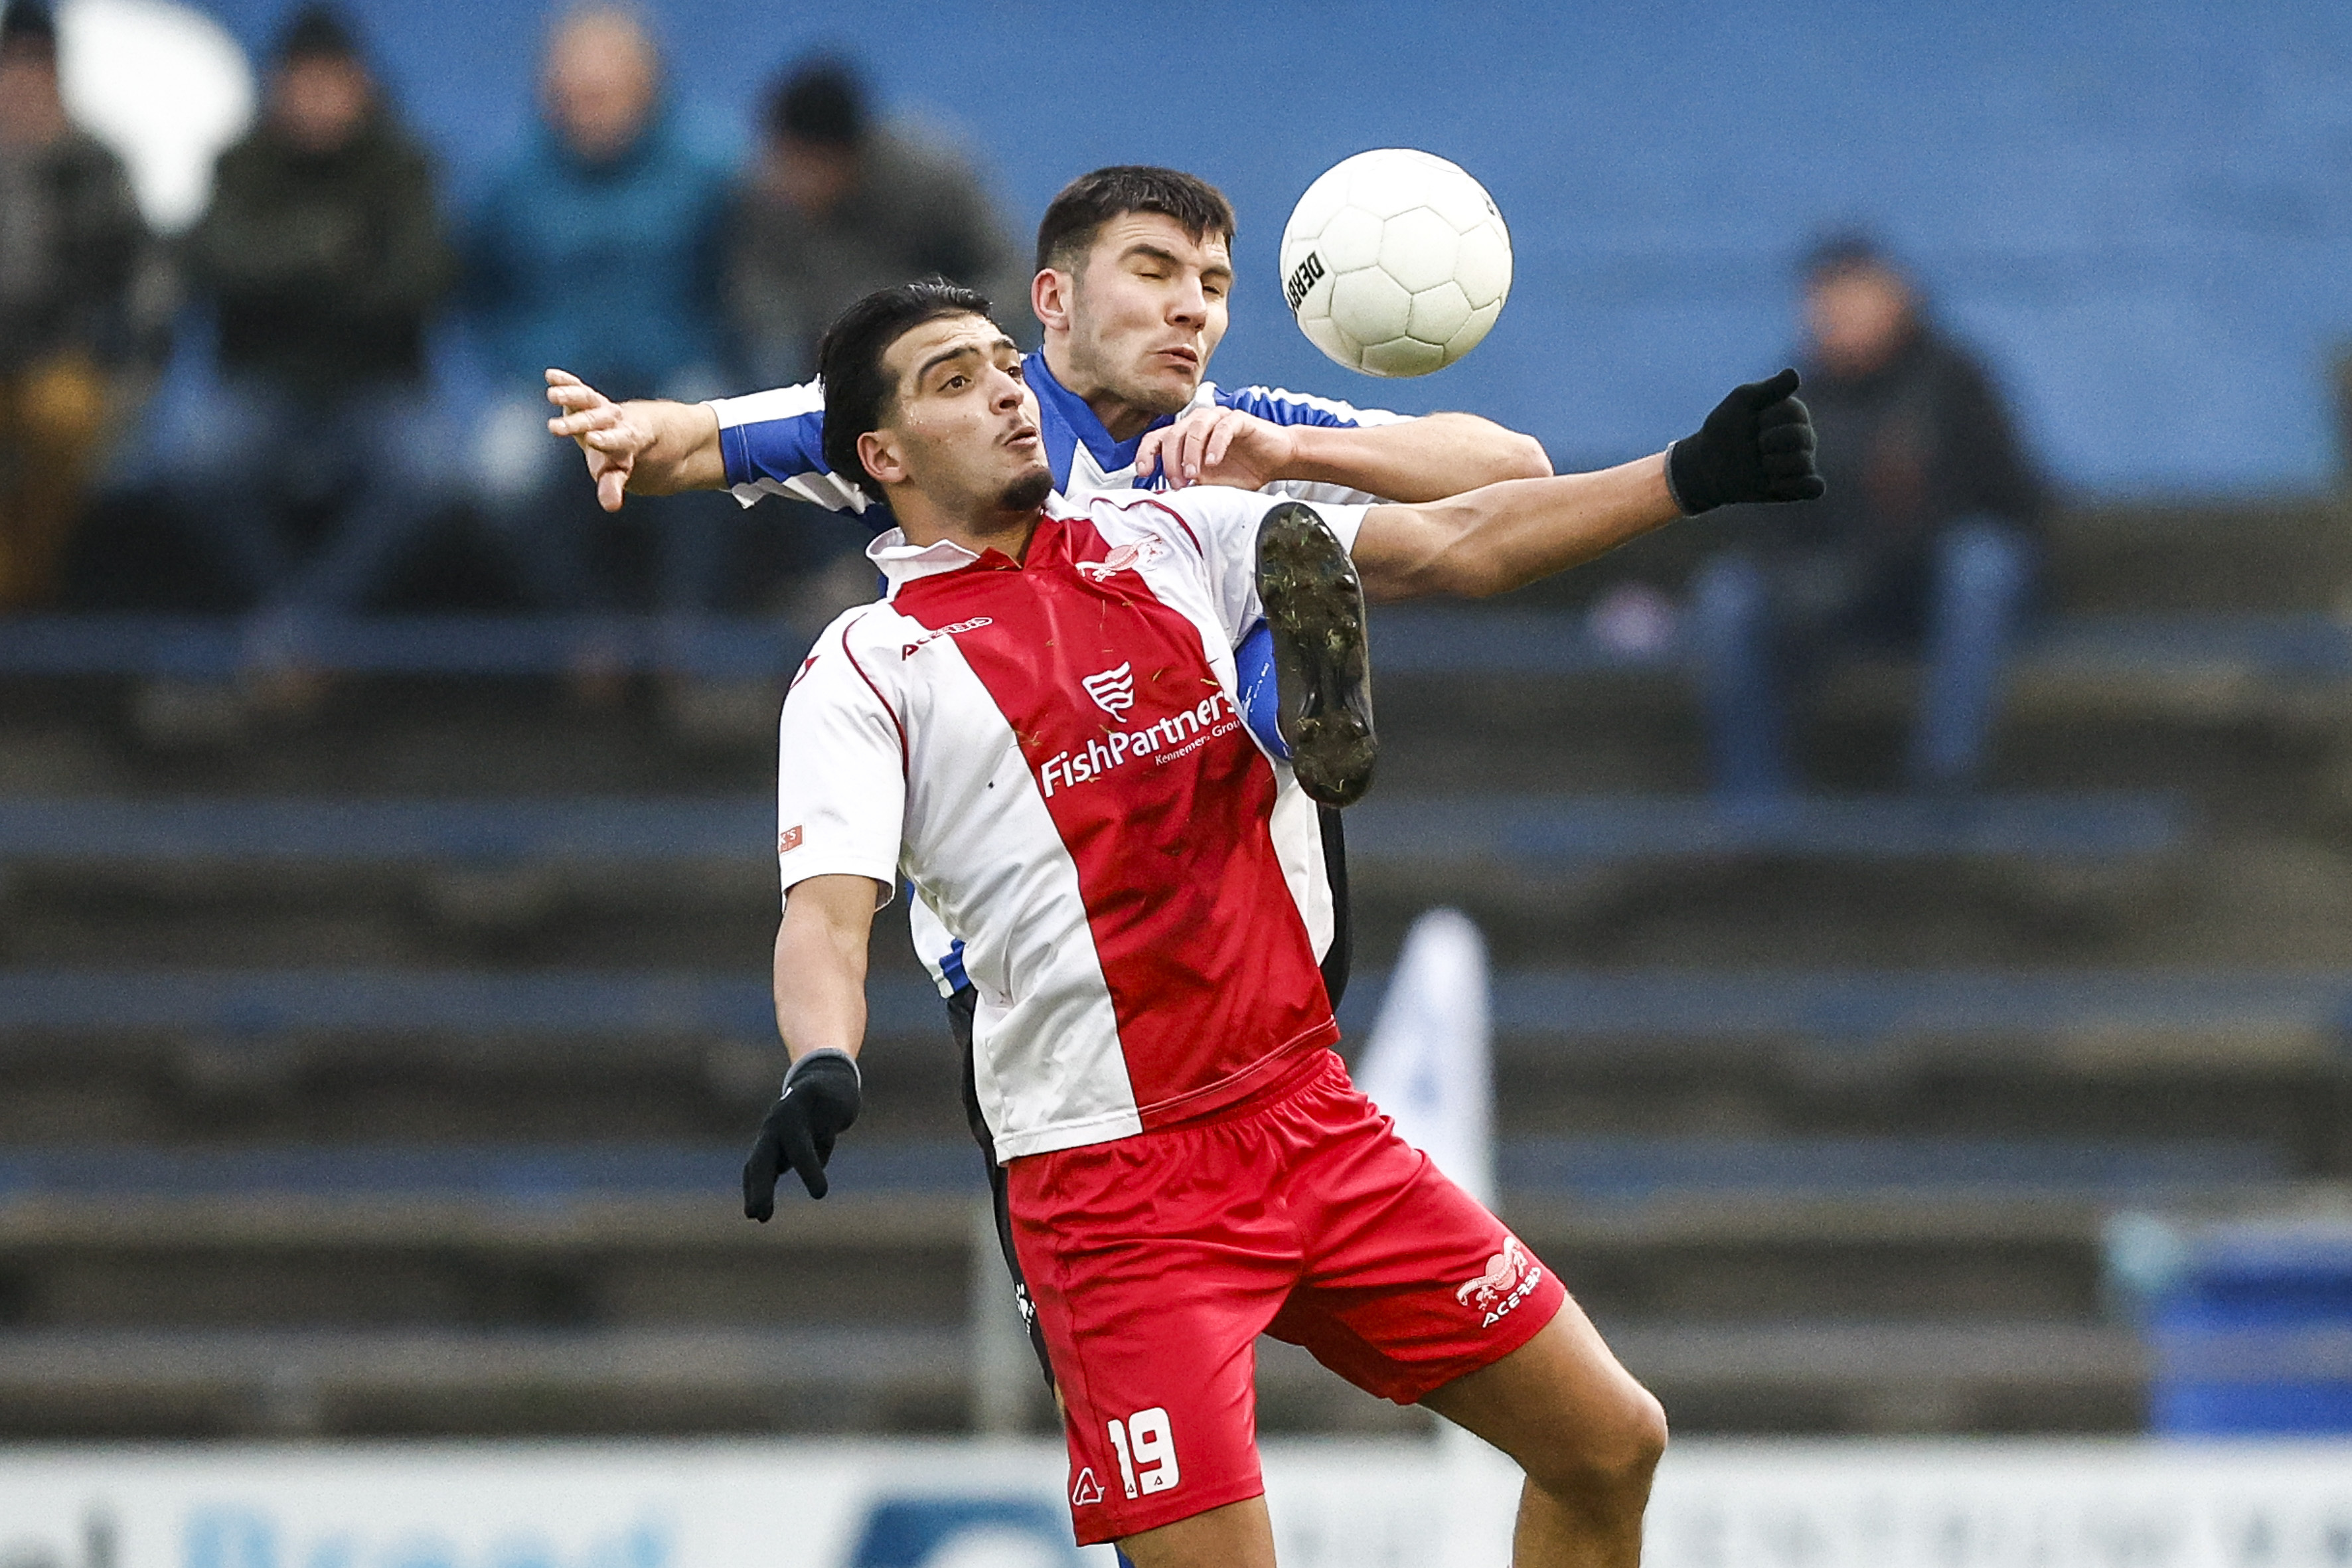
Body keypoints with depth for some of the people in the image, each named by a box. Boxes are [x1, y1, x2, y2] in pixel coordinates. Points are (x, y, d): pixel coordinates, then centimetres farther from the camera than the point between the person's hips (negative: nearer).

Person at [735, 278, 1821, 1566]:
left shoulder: (1172, 540, 12)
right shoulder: (865, 671, -2)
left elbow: (1455, 546, 12)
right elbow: (827, 915, -15)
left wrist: (1691, 476, 3)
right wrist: (821, 1070, -36)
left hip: (1317, 1123, 6)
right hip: (1114, 1179, -6)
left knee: (1609, 1445, 7)